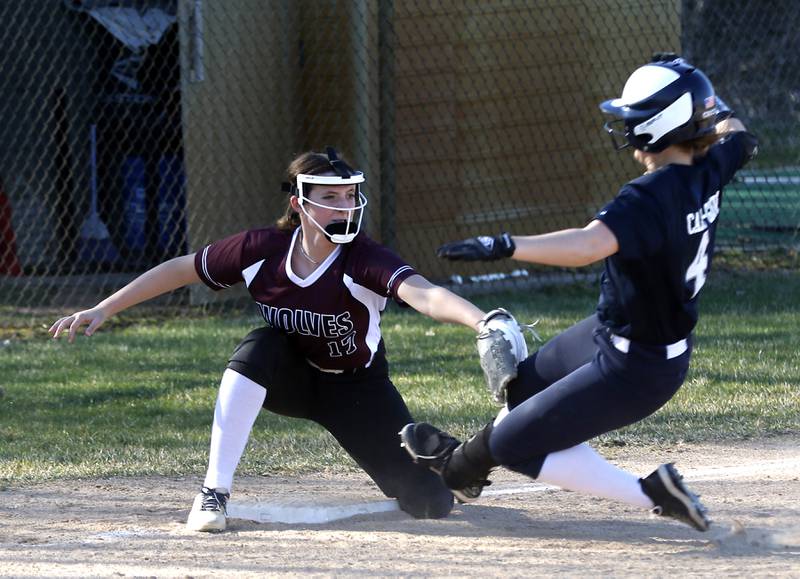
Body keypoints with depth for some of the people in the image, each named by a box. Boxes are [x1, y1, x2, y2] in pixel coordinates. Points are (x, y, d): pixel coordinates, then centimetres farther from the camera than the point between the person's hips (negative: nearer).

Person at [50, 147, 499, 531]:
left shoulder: (364, 260, -30)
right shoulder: (260, 251, -21)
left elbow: (423, 294, -49)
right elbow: (179, 270, -7)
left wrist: (482, 323, -69)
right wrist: (103, 311, -8)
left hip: (358, 389, -2)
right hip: (291, 377, 2)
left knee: (432, 505, -10)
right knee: (258, 349, -34)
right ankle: (215, 493, -26)